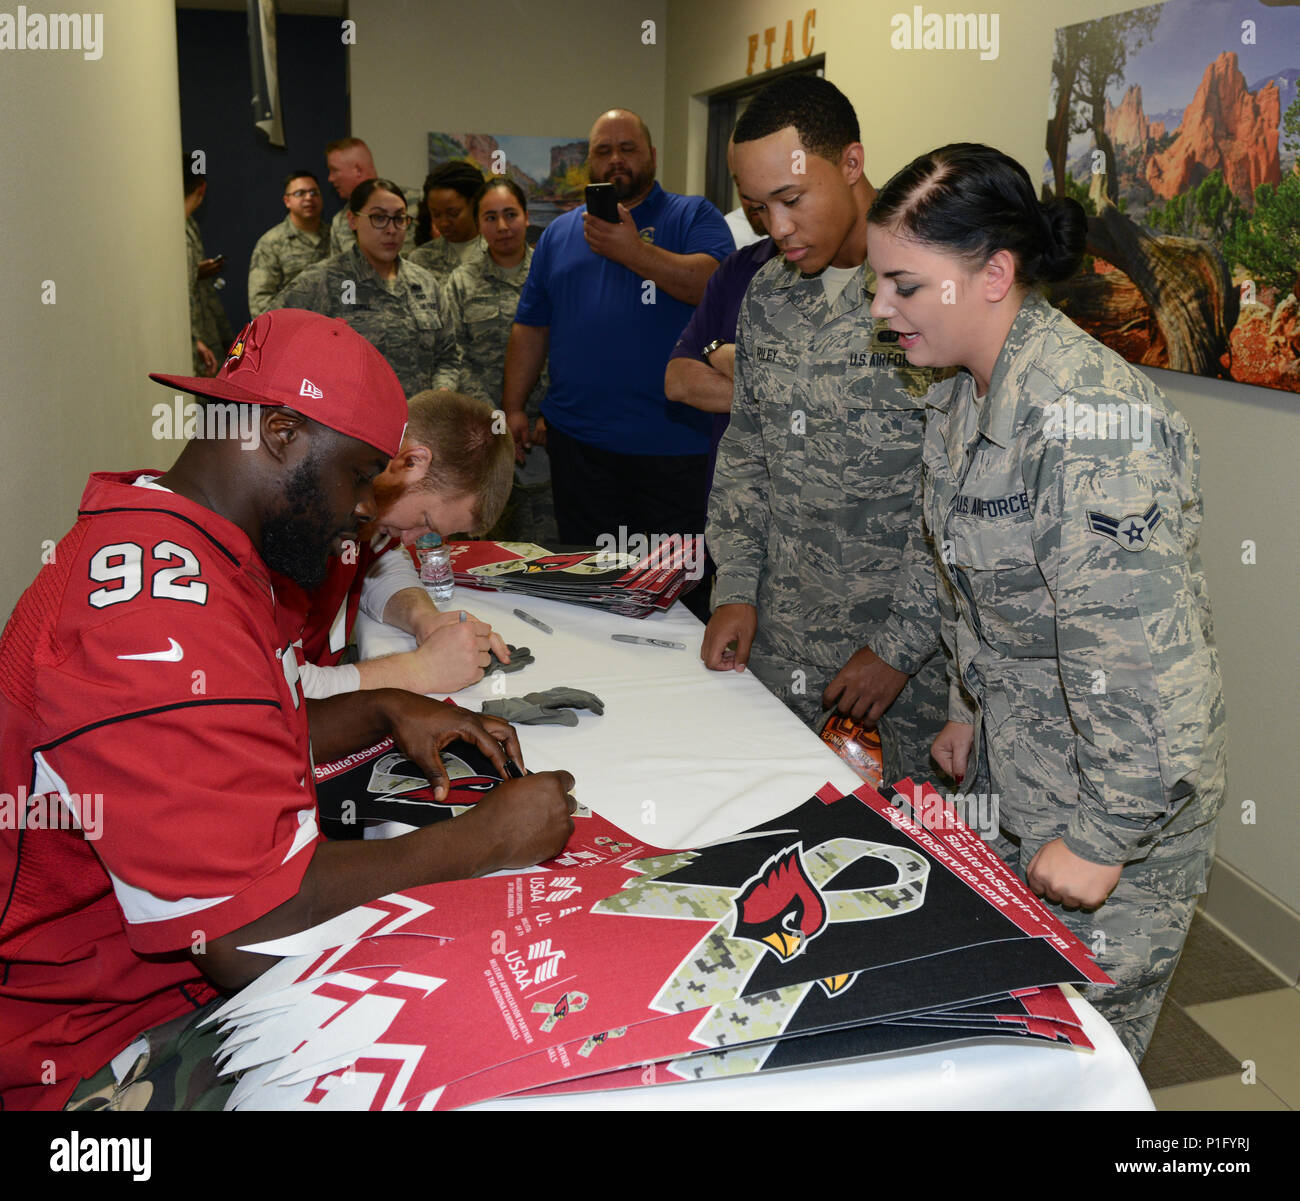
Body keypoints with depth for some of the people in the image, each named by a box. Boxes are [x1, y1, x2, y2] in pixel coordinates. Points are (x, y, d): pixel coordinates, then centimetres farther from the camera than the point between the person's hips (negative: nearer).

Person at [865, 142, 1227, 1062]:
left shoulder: (1087, 423, -29)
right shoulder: (965, 399, 3)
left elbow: (1140, 654, -29)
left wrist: (1102, 838, -22)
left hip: (1121, 798, -8)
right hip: (1015, 777, 8)